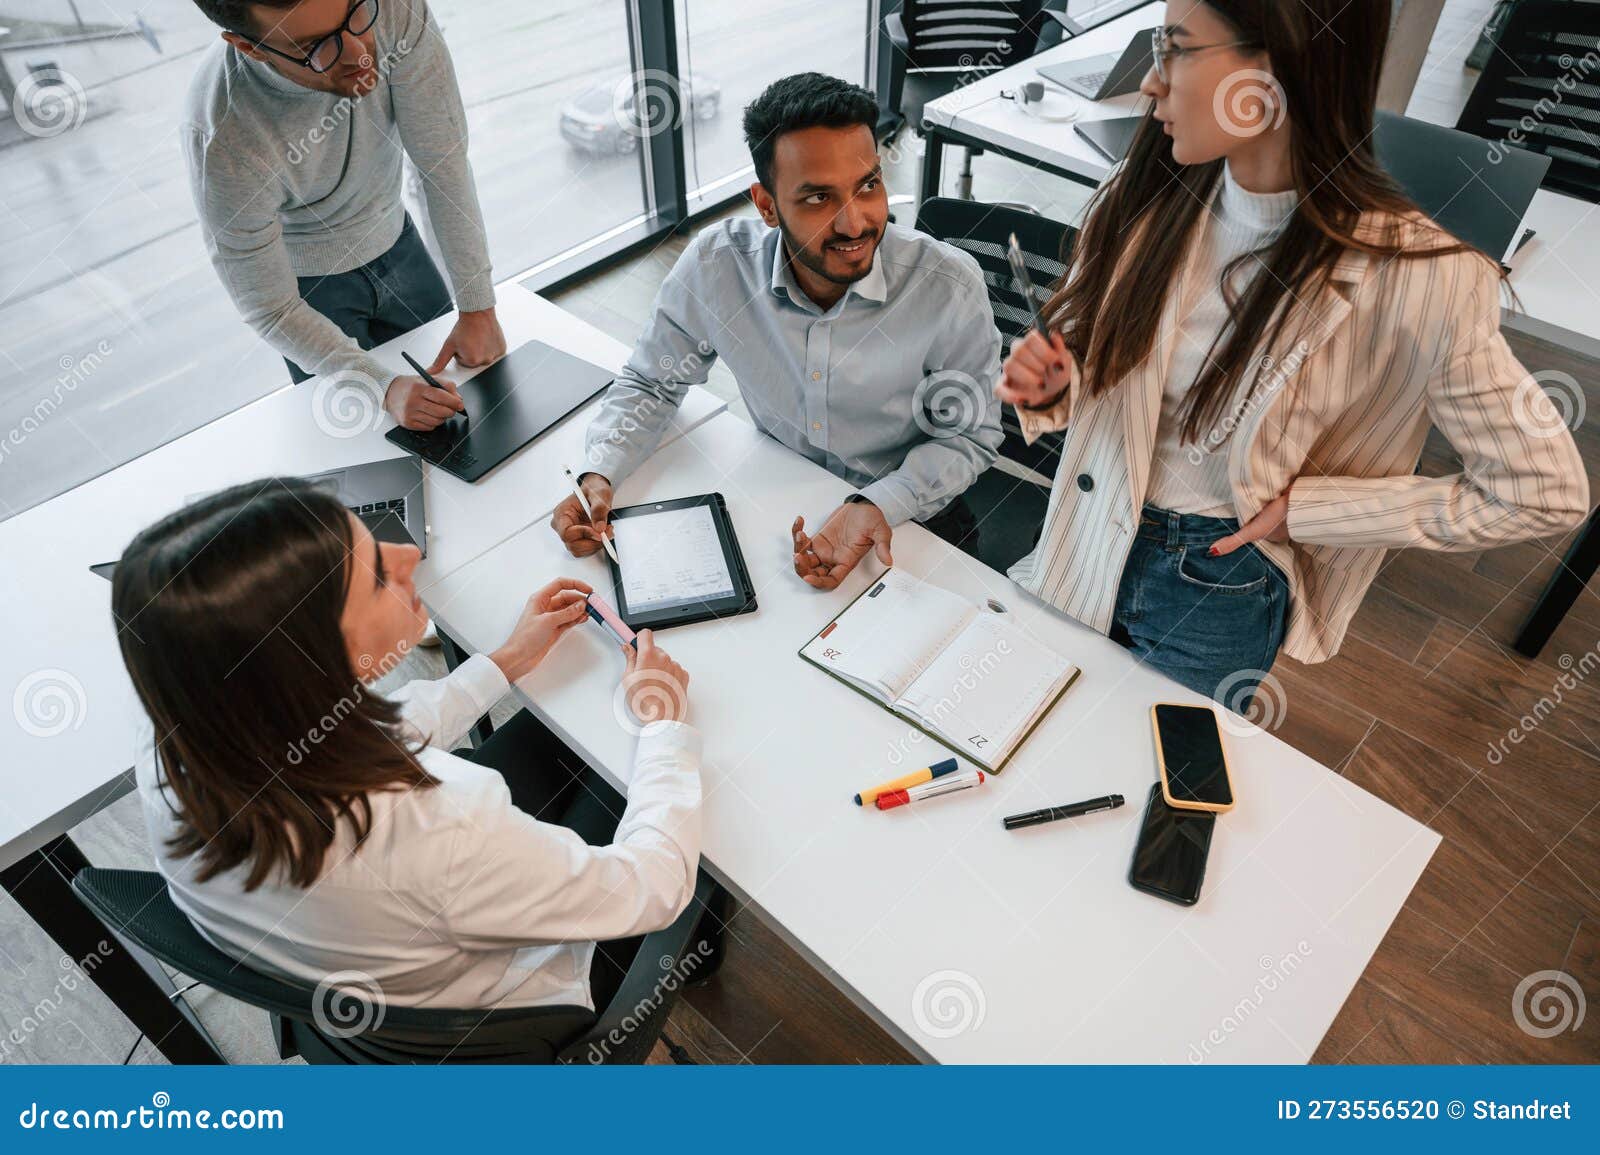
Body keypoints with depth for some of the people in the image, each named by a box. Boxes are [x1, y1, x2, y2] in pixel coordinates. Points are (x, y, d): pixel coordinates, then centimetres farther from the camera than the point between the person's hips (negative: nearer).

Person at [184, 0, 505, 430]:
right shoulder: (222, 143, -36)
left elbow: (444, 158, -23)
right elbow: (271, 310, -26)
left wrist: (477, 309, -24)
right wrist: (383, 386, -38)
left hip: (392, 237, 4)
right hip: (307, 280, -3)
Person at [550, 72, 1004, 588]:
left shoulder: (950, 286, -23)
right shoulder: (714, 265, -18)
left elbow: (968, 437, -10)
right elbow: (651, 382, 0)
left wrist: (876, 506, -28)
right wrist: (599, 475, -18)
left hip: (911, 509, -2)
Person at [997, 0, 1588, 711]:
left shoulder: (1414, 279, -21)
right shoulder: (1146, 200, -10)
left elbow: (1543, 490, -12)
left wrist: (1304, 510, -15)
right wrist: (1054, 389, -18)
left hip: (1220, 589, -3)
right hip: (1084, 550, 4)